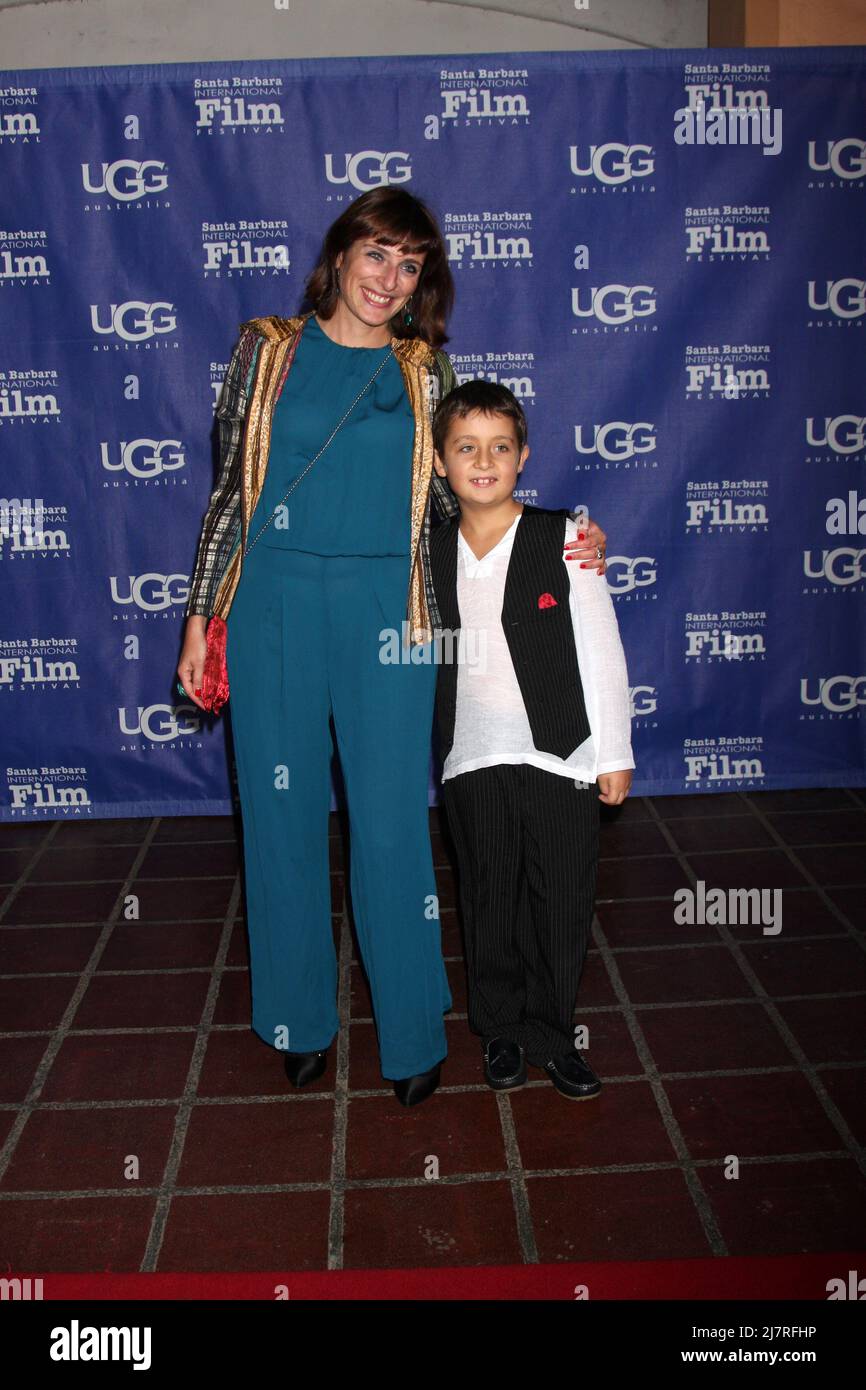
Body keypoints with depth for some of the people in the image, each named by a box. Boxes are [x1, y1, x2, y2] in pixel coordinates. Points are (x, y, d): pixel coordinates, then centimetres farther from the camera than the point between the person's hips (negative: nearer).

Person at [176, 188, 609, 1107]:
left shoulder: (423, 368, 9)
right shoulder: (268, 348, 6)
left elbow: (451, 497, 14)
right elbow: (230, 490, 7)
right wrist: (200, 617, 4)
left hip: (384, 610, 0)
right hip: (274, 606, 0)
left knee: (391, 823, 2)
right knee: (285, 816, 8)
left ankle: (410, 1031, 21)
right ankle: (301, 1017, 27)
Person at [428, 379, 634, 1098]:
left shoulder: (563, 539, -5)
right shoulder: (431, 553, 3)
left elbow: (602, 652, -3)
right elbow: (427, 659, 11)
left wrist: (614, 754, -3)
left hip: (561, 759, -2)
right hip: (472, 761, 2)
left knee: (563, 904, 7)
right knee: (491, 904, 12)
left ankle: (552, 1035, 27)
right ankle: (502, 1029, 33)